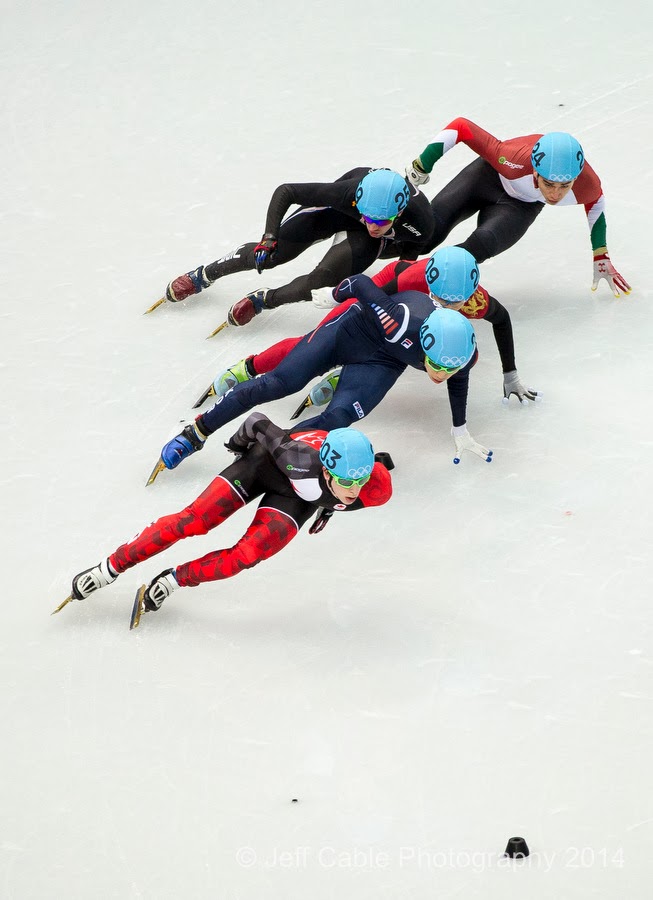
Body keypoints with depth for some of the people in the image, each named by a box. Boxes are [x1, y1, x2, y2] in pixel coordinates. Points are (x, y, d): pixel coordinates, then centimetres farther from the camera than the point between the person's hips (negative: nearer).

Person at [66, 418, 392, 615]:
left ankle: (175, 580, 6)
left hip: (295, 499, 3)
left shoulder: (374, 489, -34)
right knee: (194, 521, -9)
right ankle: (110, 568, 5)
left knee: (247, 556, -14)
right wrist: (240, 441, -7)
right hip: (263, 464, -3)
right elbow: (258, 421, -28)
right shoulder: (302, 458, -44)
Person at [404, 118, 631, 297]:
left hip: (523, 205, 1)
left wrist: (601, 258, 1)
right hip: (489, 176, -1)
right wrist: (419, 170, -24)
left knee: (482, 245, -25)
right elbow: (460, 127, -31)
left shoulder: (588, 186, -33)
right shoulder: (516, 160, -42)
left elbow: (596, 203, -6)